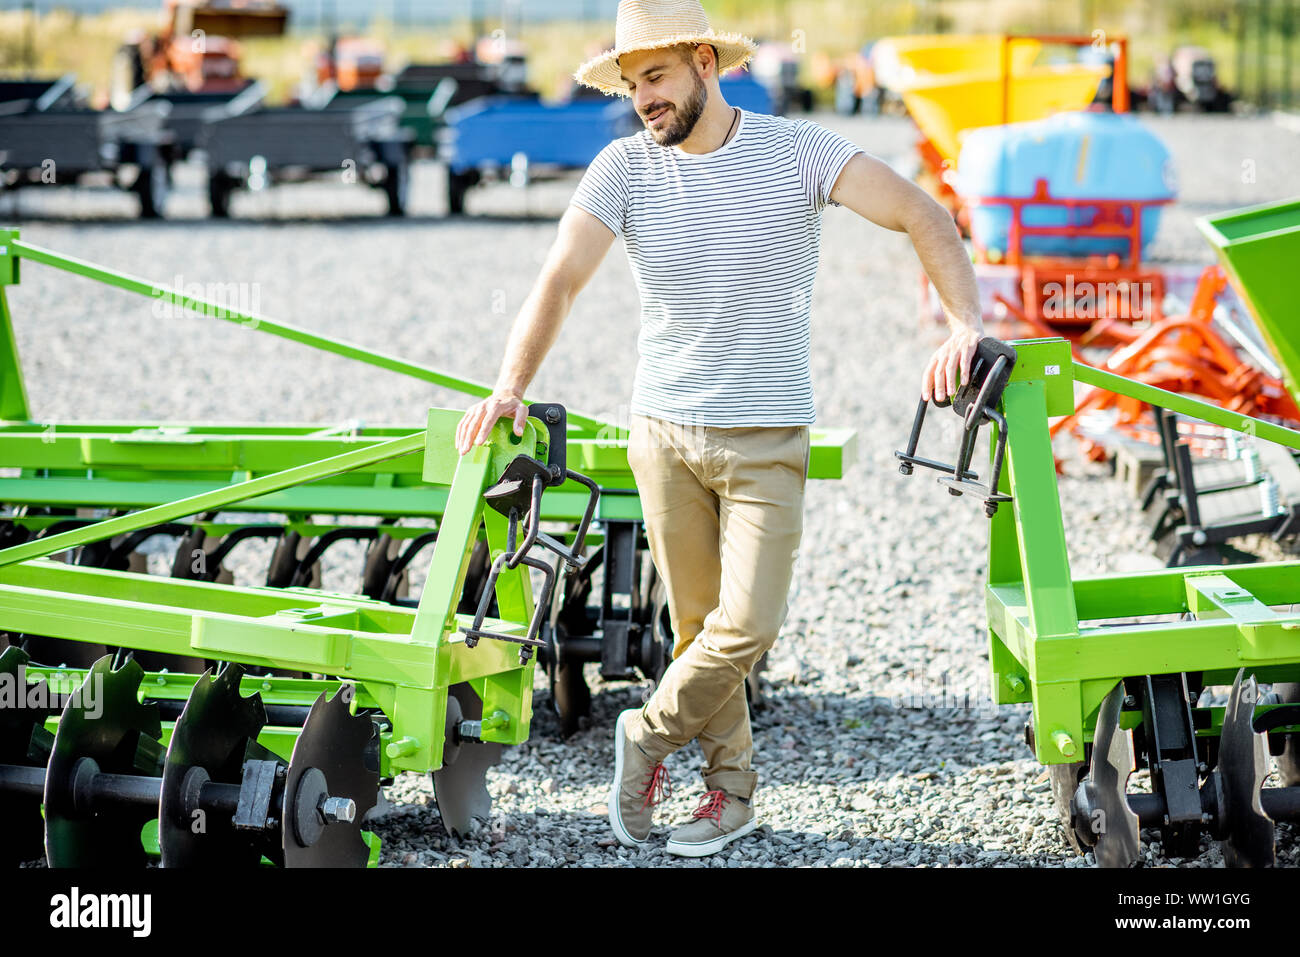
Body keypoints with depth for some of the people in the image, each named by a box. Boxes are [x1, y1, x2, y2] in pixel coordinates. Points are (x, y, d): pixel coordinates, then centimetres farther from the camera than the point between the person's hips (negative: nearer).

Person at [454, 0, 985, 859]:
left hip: (766, 439, -2)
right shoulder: (626, 167, -3)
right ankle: (732, 788, 23)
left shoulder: (795, 151, -8)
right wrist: (511, 386, -29)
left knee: (747, 625, -11)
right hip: (664, 432, 2)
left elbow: (922, 216, -15)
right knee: (700, 626, 7)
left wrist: (965, 327, -31)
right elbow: (562, 278, -12)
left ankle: (650, 737, 14)